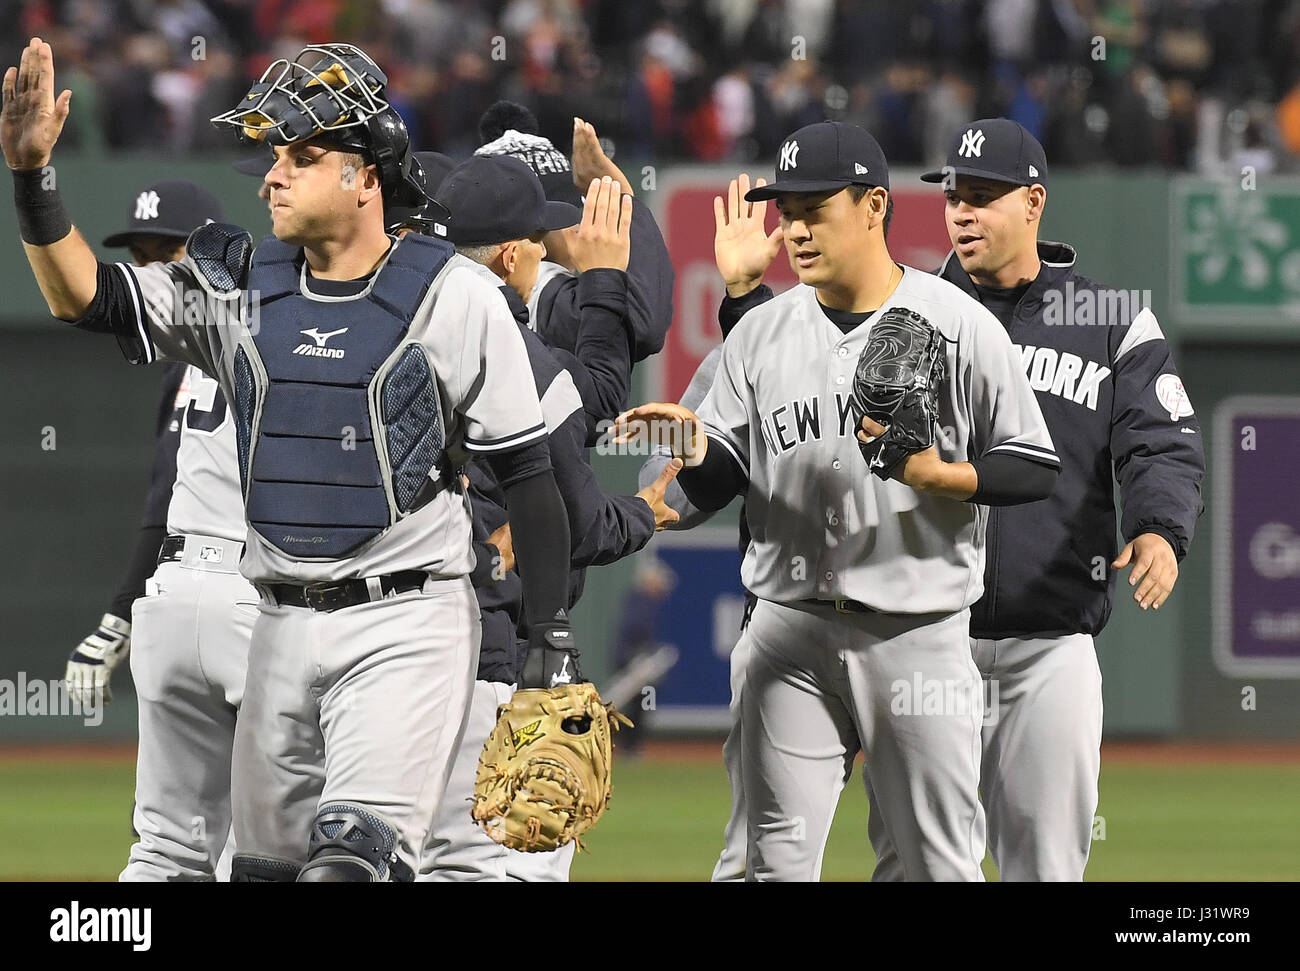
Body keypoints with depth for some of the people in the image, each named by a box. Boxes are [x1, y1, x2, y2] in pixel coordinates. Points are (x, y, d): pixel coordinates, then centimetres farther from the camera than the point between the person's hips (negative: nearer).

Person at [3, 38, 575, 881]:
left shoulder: (451, 297, -6)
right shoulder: (241, 290, 7)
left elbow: (529, 473, -3)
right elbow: (83, 296, -1)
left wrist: (554, 644, -6)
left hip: (406, 628, -6)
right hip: (284, 631, 6)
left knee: (356, 856, -22)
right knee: (268, 867, 9)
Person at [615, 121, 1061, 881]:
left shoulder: (958, 325, -4)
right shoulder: (763, 333, 8)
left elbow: (1036, 470, -3)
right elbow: (717, 488, 8)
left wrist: (936, 474, -19)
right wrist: (697, 452, -14)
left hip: (919, 637, -4)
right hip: (791, 631, 4)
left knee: (942, 861, 0)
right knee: (776, 860, 5)